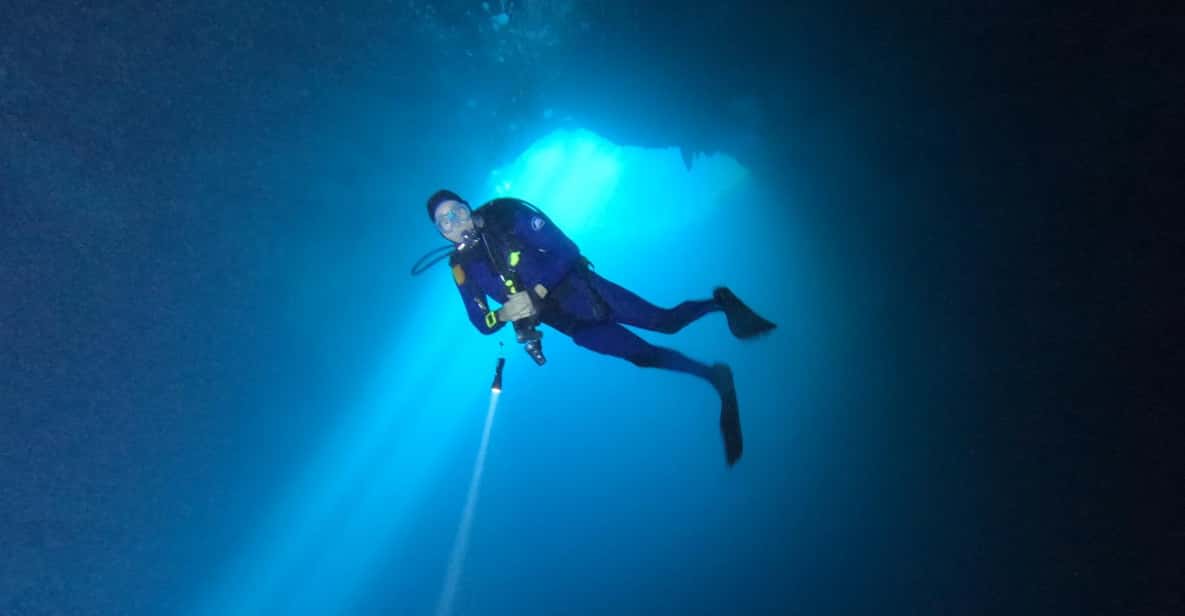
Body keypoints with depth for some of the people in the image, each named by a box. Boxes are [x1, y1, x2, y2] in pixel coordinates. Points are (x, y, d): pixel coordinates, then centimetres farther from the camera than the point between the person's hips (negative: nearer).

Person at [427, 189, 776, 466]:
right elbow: (481, 323, 6)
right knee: (643, 355, 1)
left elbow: (567, 250, -14)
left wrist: (536, 294, -25)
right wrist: (502, 314, -18)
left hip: (579, 290, -4)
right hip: (567, 323, 4)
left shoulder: (506, 215, -13)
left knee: (663, 321, -15)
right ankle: (714, 377, 14)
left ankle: (720, 303, 10)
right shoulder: (462, 267, 0)